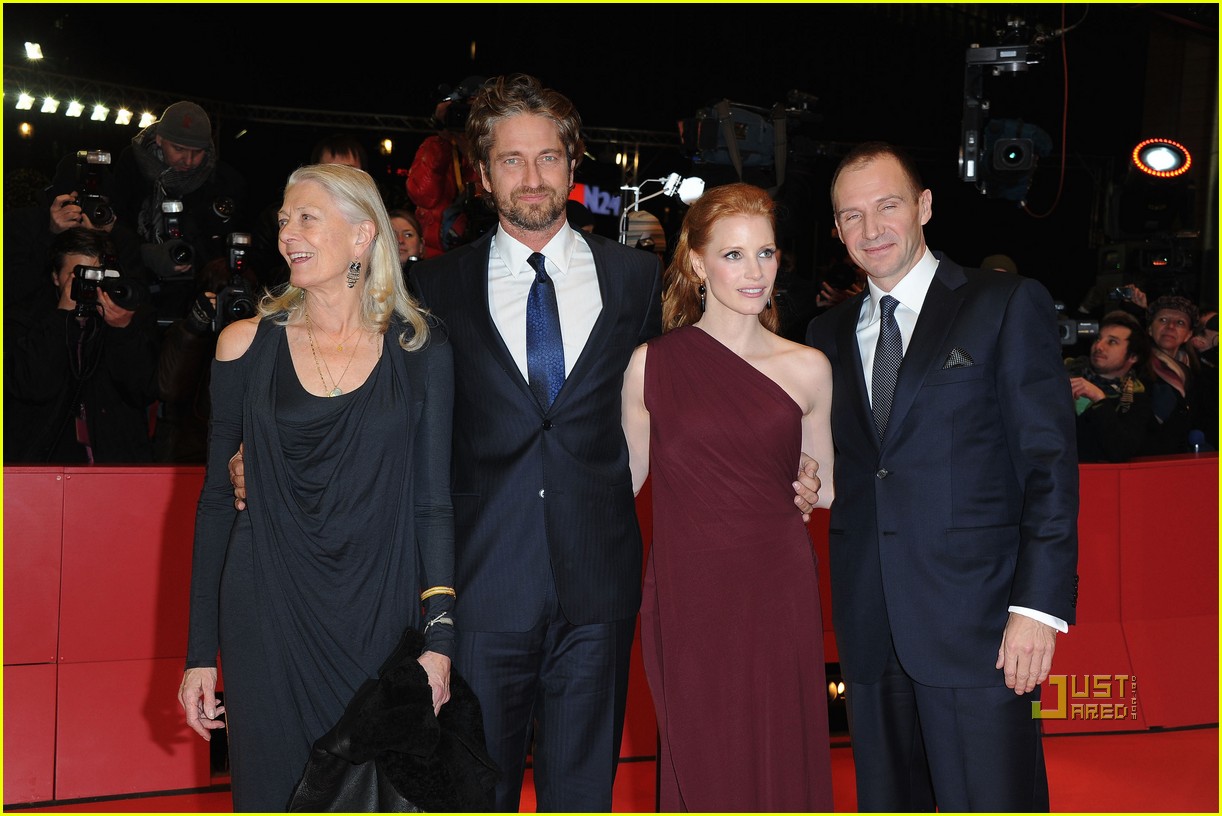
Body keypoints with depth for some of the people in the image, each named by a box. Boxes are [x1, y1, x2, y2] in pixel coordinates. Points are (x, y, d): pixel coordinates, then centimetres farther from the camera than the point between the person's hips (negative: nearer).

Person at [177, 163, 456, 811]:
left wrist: (439, 636, -6)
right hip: (268, 618, 0)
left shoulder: (421, 352, 0)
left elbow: (434, 502, 1)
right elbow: (218, 499, 4)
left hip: (381, 617, 0)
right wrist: (200, 652, 2)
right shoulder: (247, 344, 1)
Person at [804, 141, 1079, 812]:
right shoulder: (829, 333, 15)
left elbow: (1050, 462, -6)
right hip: (870, 628, 5)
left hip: (977, 624, -4)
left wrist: (1038, 605, -13)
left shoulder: (1008, 305, 0)